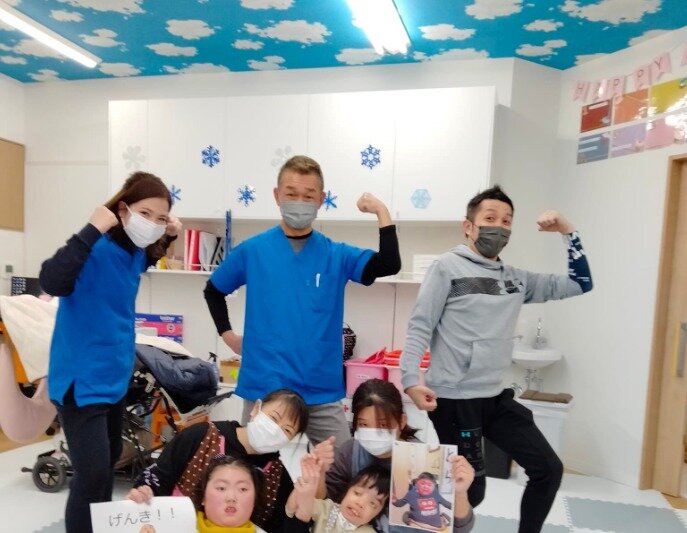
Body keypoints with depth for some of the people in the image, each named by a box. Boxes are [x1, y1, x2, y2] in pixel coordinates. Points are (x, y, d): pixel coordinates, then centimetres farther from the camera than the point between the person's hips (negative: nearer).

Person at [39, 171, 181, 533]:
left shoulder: (135, 251, 1)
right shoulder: (97, 247, -22)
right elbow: (53, 283, -38)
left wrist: (169, 238, 8)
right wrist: (92, 230, -39)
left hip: (114, 373, 9)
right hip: (82, 377, -9)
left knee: (109, 458, 25)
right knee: (93, 473, -10)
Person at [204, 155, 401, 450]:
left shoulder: (337, 255, 1)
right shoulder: (252, 250, 0)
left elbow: (389, 265, -12)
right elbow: (213, 290, 14)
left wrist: (382, 212, -17)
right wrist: (227, 334, 6)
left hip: (322, 393, 1)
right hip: (263, 390, 0)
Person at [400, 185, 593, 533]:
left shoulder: (516, 279, 11)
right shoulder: (448, 267, -7)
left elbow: (579, 284, 17)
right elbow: (419, 328, -11)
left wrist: (568, 233, 7)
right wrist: (411, 380, -23)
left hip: (496, 398, 7)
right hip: (453, 400, -6)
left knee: (548, 469, 11)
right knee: (470, 489, 3)